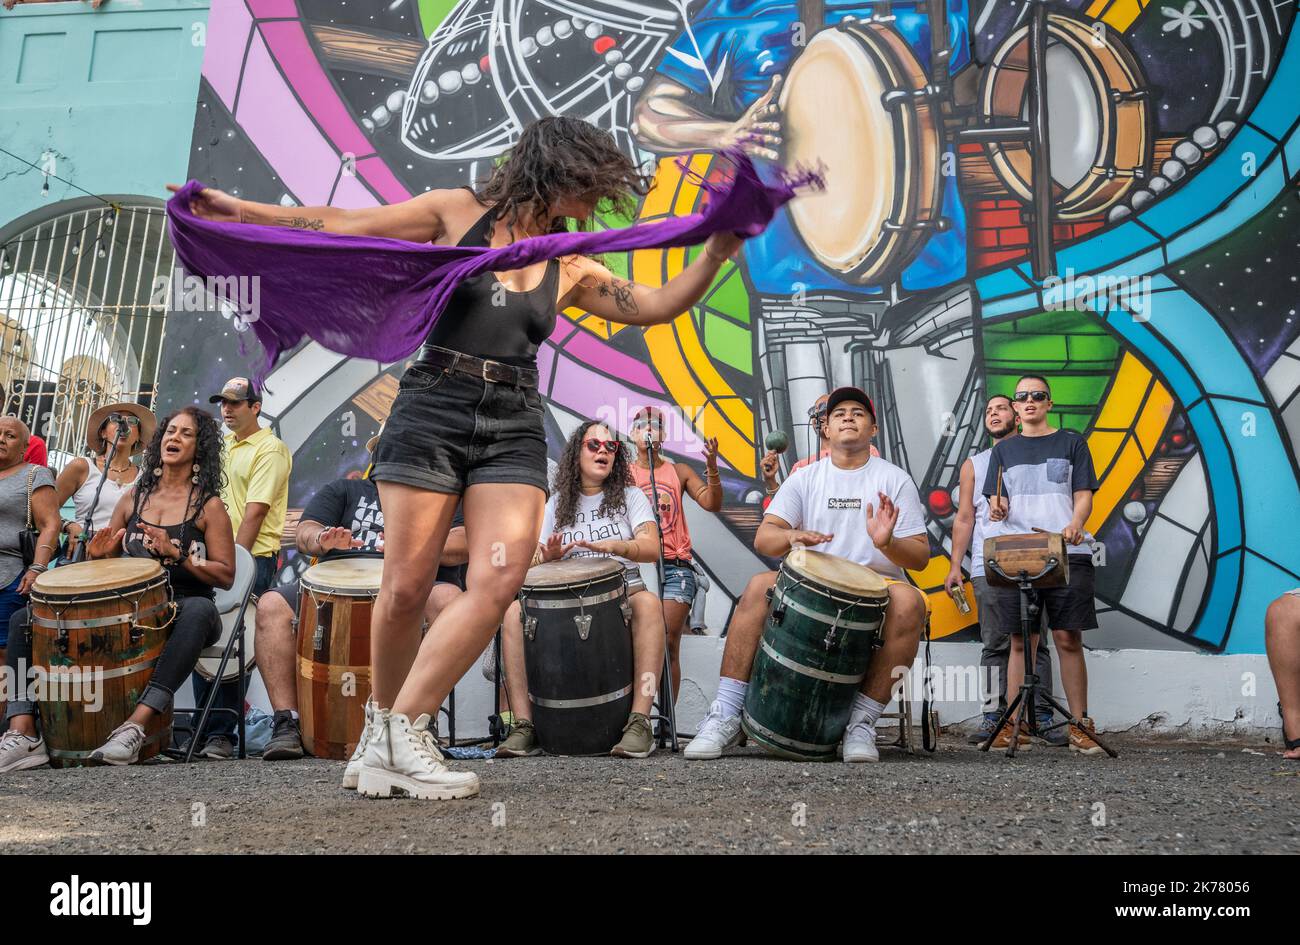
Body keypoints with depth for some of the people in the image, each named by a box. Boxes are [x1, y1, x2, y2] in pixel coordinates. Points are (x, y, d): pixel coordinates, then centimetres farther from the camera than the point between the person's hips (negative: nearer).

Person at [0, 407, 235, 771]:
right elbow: (108, 561, 20)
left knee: (199, 611, -43)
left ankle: (133, 727, -47)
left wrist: (177, 555, -19)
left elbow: (225, 575, -5)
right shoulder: (134, 497, 15)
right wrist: (98, 555, -4)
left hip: (182, 607, -5)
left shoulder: (208, 505, 1)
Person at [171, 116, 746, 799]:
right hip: (433, 410, -3)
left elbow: (658, 307, 13)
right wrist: (242, 212, 2)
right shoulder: (459, 212, 7)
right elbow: (346, 226, 7)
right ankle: (386, 728, 15)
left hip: (513, 428, 3)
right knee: (406, 589, -5)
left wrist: (715, 253, 2)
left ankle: (399, 734, -7)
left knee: (497, 581, -16)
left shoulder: (570, 269, 17)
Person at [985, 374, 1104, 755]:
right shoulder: (1003, 450, 16)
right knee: (1021, 641, 2)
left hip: (1067, 554, -1)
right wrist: (997, 510, -11)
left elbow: (1083, 495, 4)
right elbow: (997, 502, 13)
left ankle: (1080, 727, 3)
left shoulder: (1071, 443, 11)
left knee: (1068, 639, -3)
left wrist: (1074, 525, -16)